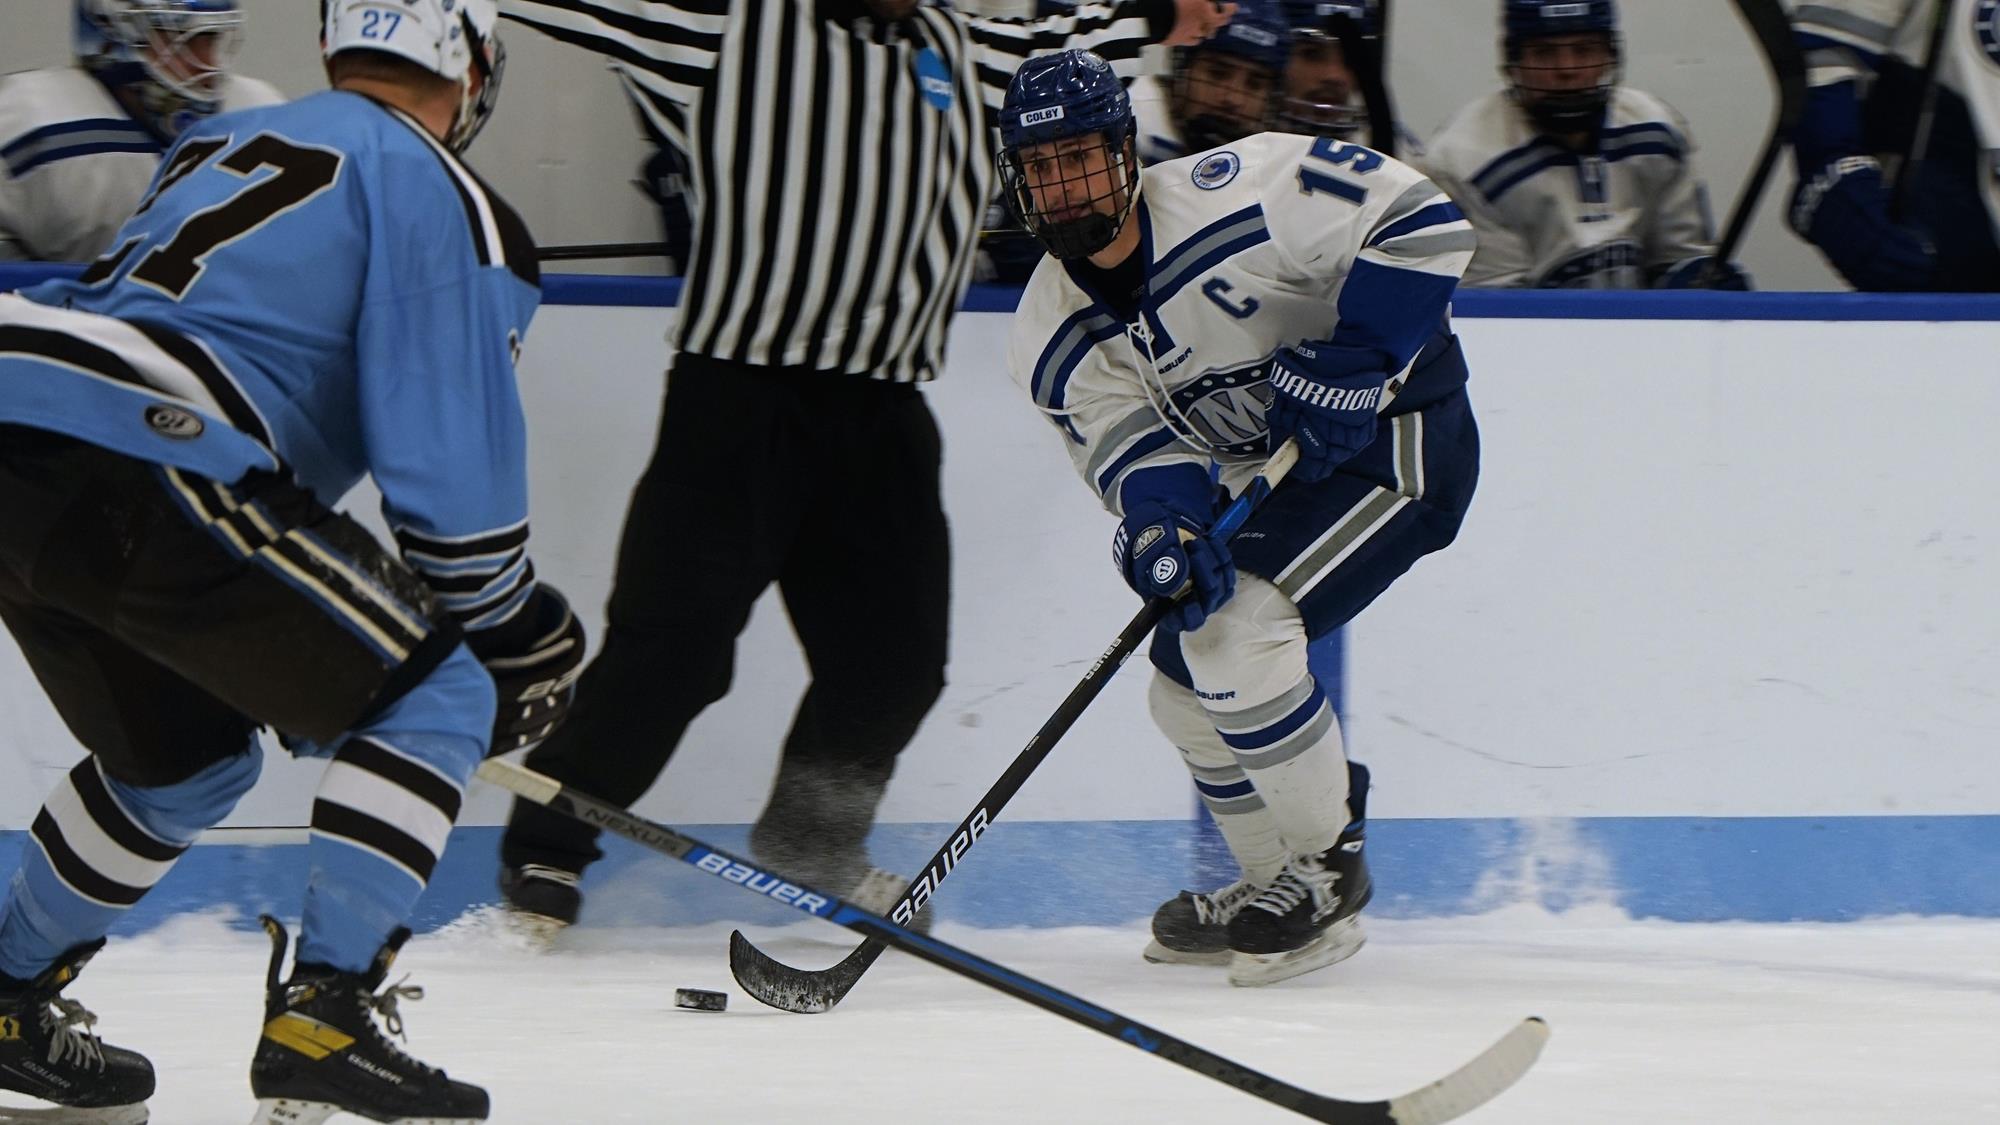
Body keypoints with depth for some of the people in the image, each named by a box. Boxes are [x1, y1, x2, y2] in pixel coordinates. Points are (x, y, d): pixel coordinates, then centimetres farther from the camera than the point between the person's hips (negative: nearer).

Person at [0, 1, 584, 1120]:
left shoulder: (223, 146, 31)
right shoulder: (435, 190, 5)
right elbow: (452, 455, -1)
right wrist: (515, 636, 14)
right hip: (132, 466, -8)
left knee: (189, 754, 30)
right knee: (435, 697, 4)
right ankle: (325, 1015, -6)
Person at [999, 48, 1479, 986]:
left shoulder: (1235, 195, -25)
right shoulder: (1052, 338, -4)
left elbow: (1420, 221, -24)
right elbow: (1137, 451, -10)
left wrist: (1348, 368, -29)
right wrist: (1159, 528, -33)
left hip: (1396, 438, -8)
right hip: (1272, 473, 8)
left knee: (1232, 630, -23)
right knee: (1185, 681, 6)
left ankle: (1326, 872, -9)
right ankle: (1274, 888, 26)